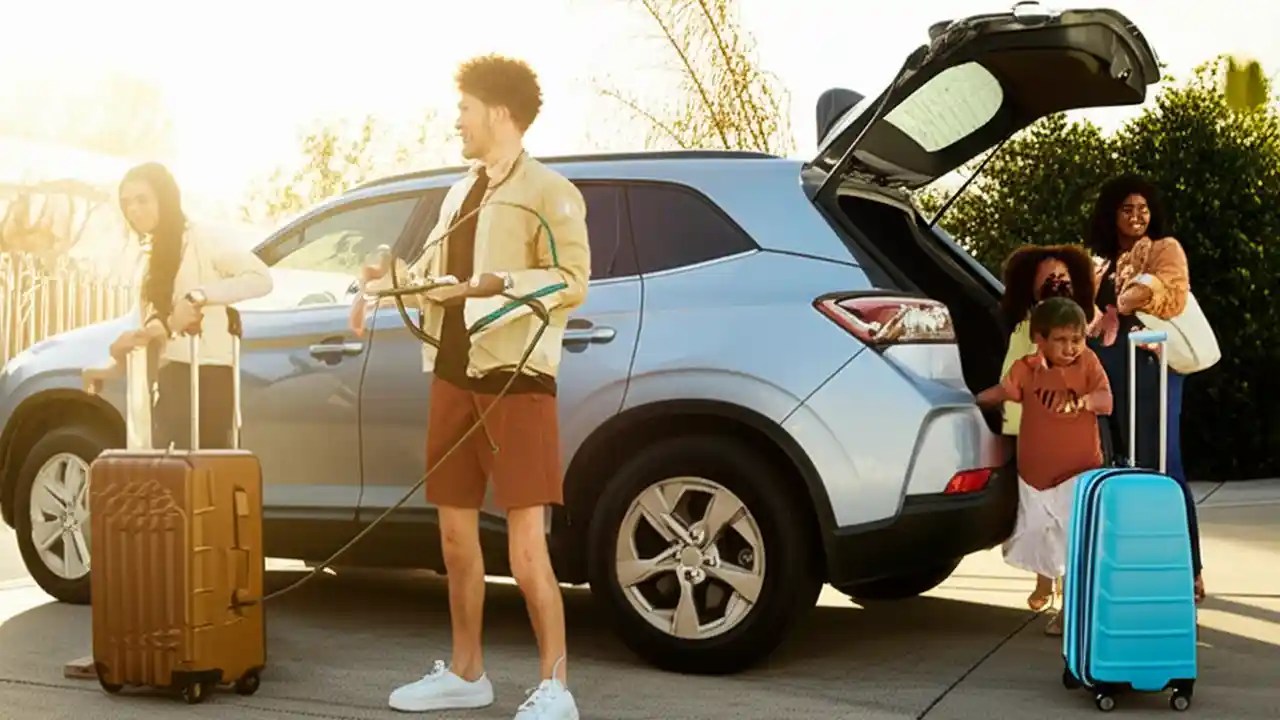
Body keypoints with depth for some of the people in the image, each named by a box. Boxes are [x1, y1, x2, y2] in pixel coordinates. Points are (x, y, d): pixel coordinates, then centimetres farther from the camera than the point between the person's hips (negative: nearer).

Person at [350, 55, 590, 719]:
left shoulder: (548, 192, -6)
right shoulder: (461, 193, 18)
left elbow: (574, 281, -16)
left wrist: (502, 283, -30)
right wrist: (389, 278, 8)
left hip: (516, 380, -8)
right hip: (452, 377, 8)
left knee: (526, 547, -9)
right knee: (457, 534, 12)